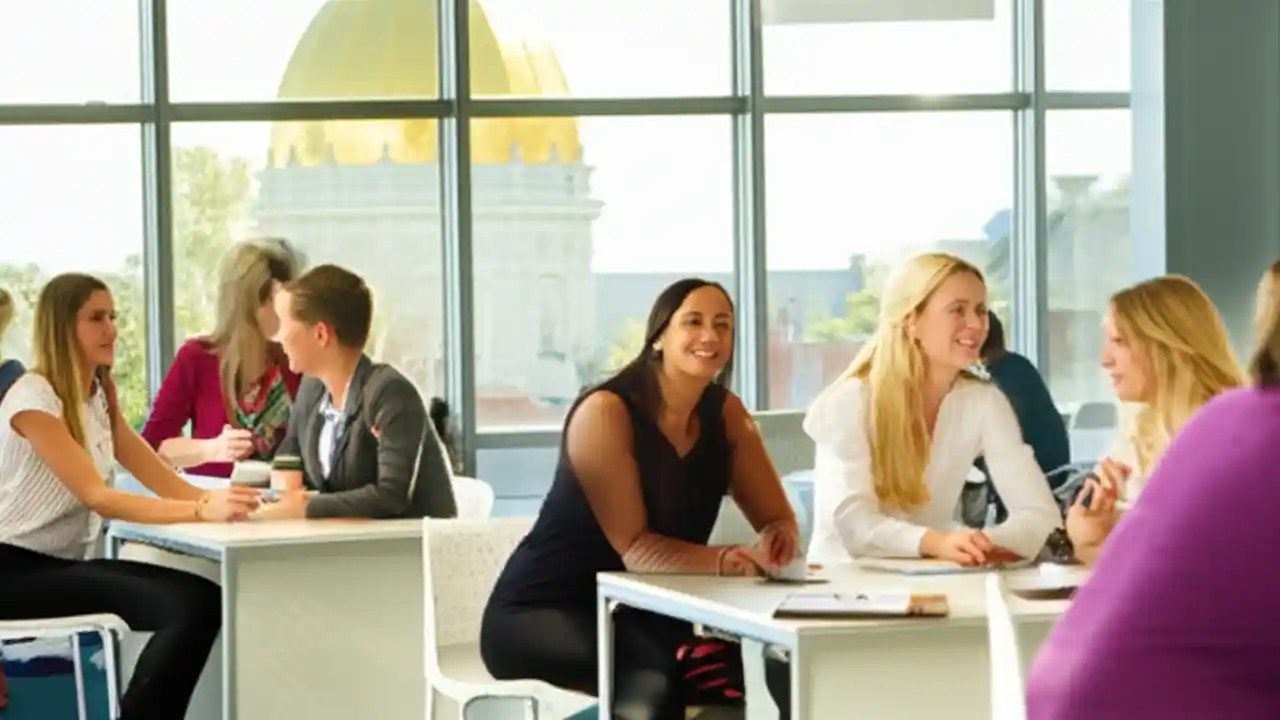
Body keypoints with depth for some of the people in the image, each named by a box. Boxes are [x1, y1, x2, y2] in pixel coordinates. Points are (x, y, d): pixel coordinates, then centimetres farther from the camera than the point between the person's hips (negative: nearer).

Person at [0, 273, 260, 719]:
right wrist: (202, 511, -38)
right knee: (185, 606, -25)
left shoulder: (98, 396, 14)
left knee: (202, 599, -16)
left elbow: (163, 480, 3)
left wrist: (215, 498, -20)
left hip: (62, 565, 8)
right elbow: (97, 497, -25)